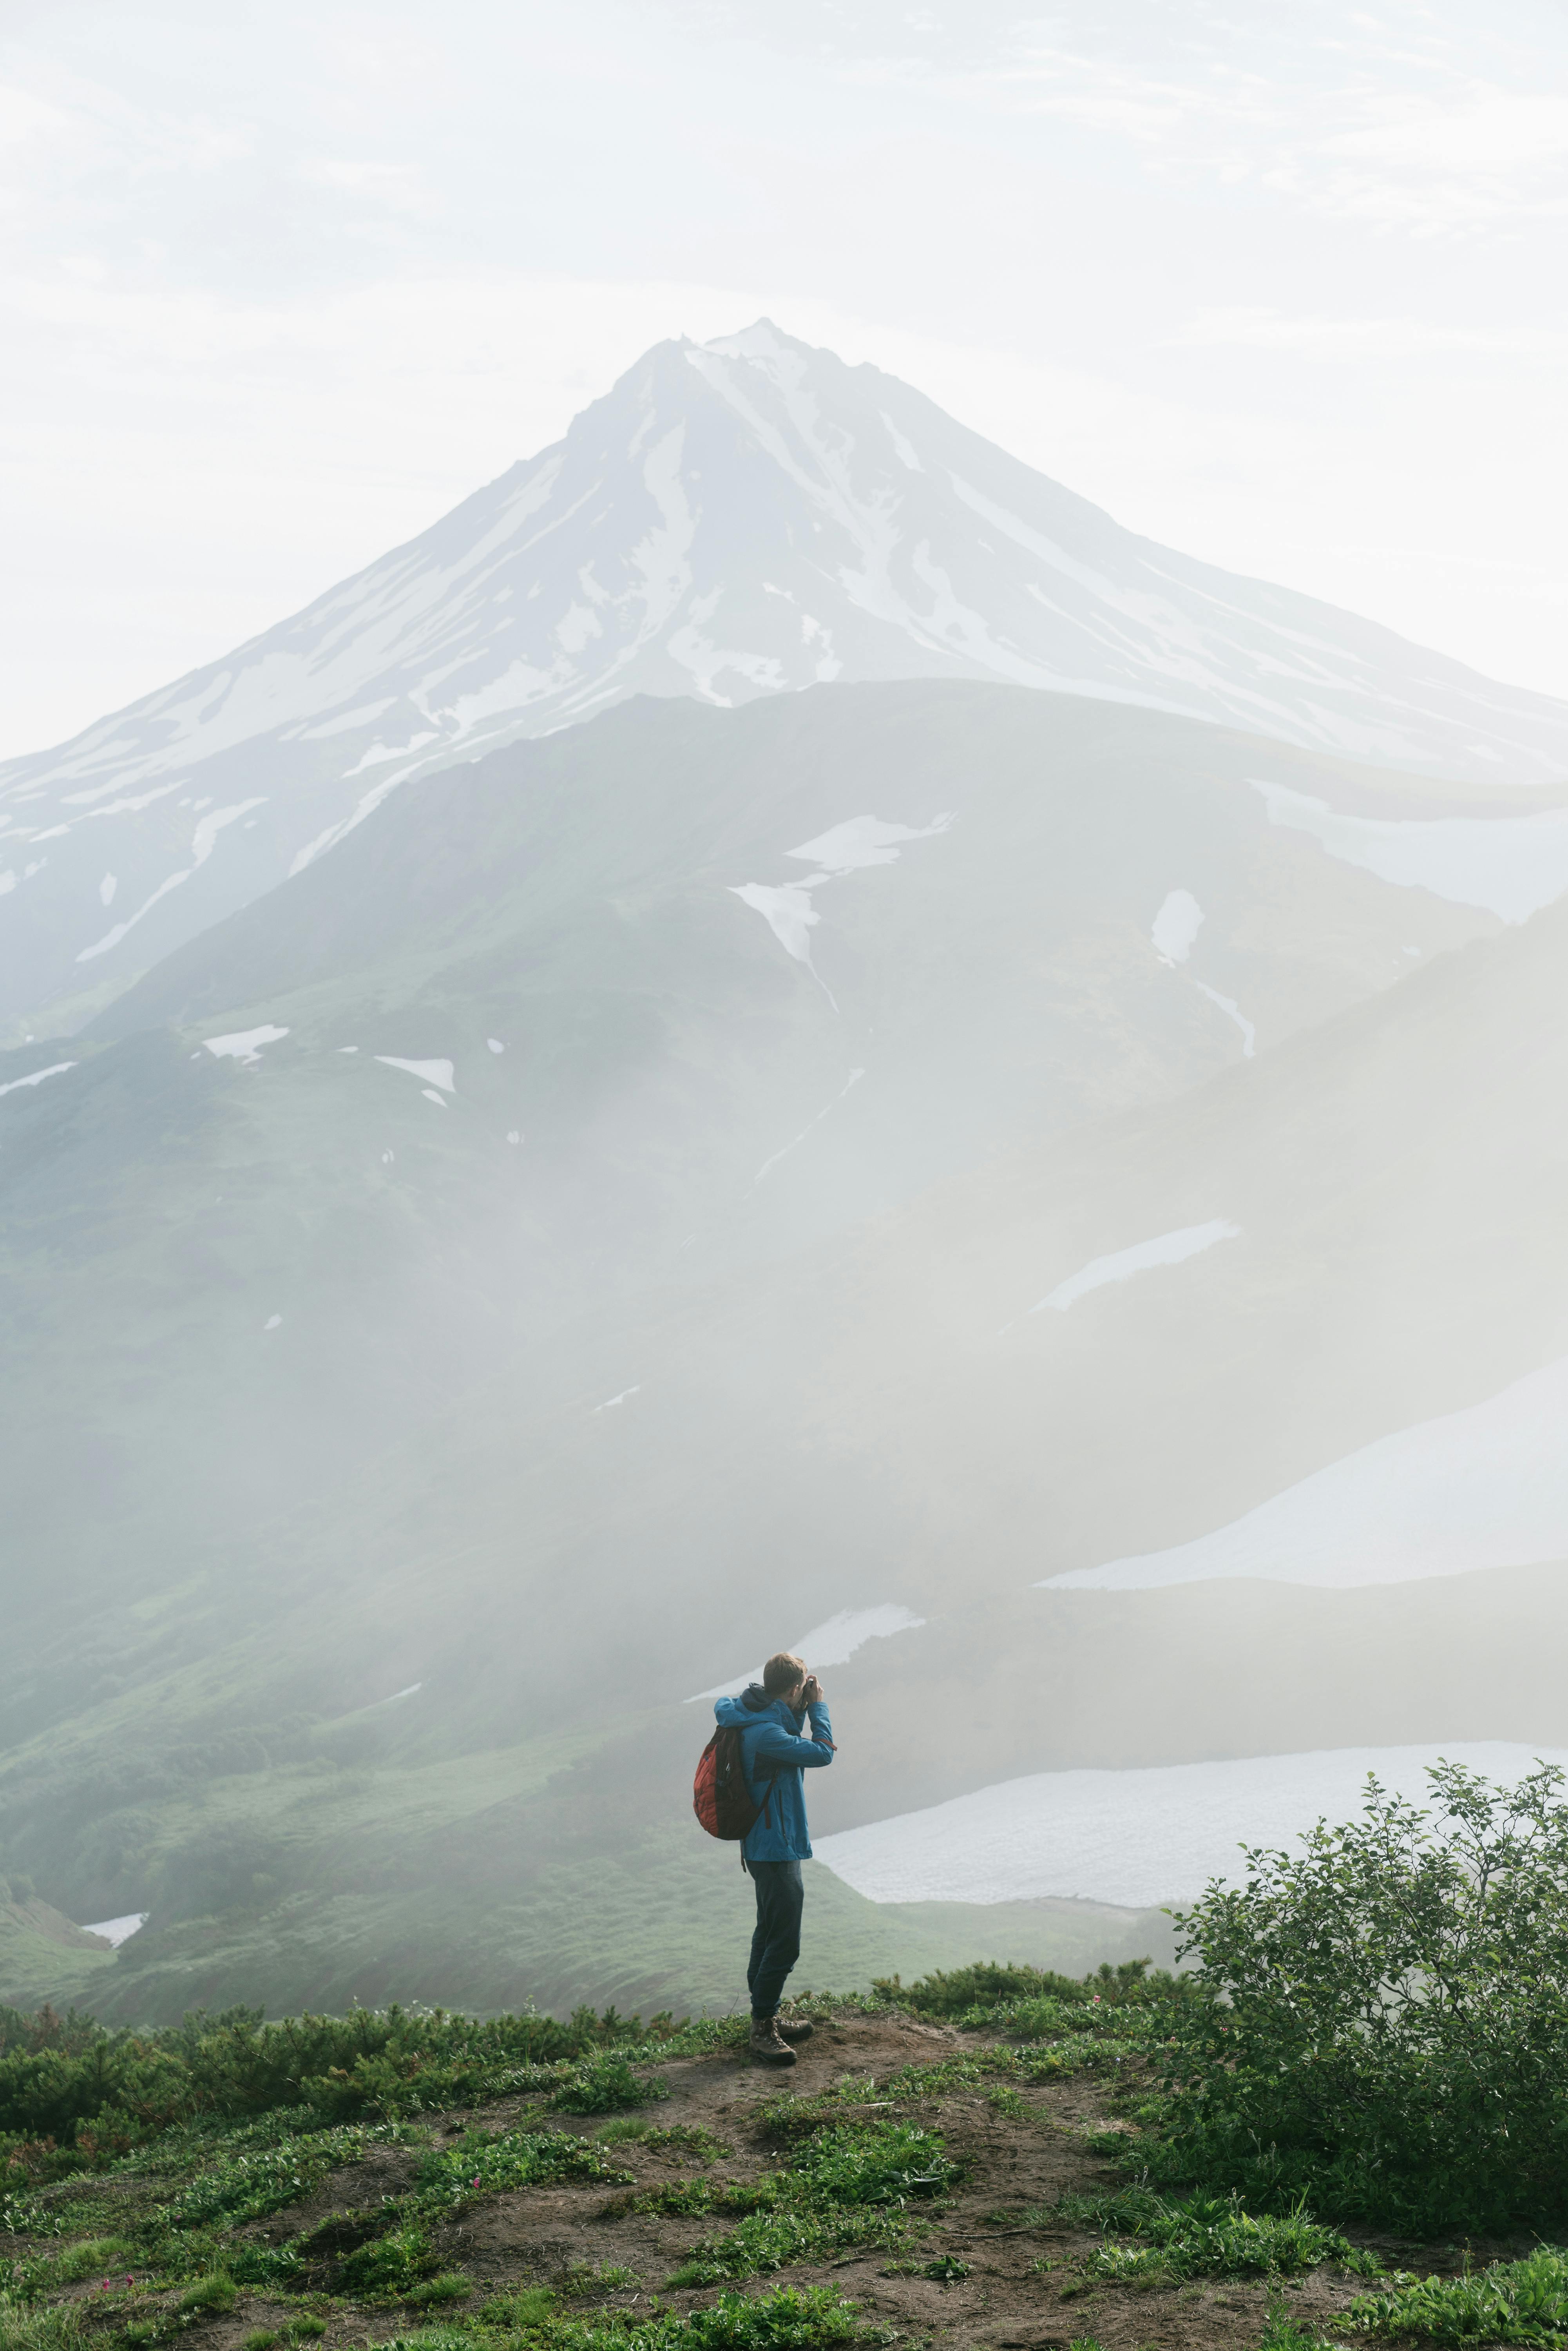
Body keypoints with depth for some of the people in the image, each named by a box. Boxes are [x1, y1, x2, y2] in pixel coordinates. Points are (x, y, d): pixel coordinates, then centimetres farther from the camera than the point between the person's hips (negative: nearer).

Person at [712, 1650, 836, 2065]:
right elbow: (822, 1752, -23)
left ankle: (765, 2019, 31)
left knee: (770, 1933, 20)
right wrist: (817, 1705, -11)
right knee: (784, 1943, -8)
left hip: (765, 1846, 11)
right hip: (777, 1849, -11)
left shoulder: (752, 1718, 5)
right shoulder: (765, 1732, -26)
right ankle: (763, 2030, -2)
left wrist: (803, 1710, 11)